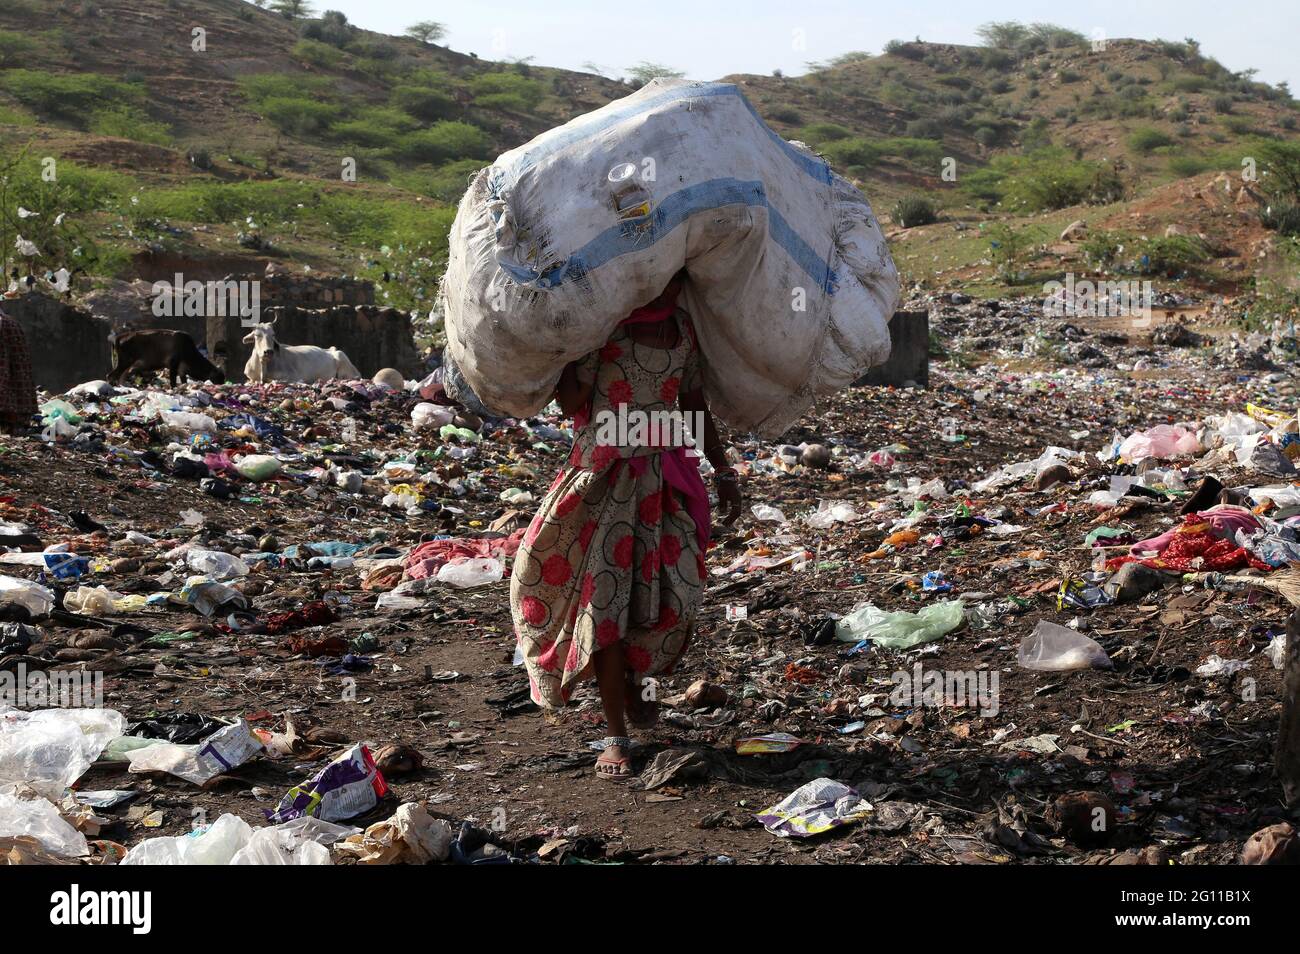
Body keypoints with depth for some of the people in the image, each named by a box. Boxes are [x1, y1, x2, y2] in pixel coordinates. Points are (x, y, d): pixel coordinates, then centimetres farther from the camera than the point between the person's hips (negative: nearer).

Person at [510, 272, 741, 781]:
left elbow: (694, 408, 16)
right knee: (603, 598, -6)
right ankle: (616, 736, 4)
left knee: (675, 596, -4)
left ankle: (636, 678, 29)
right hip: (604, 476, -4)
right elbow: (571, 402, -15)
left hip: (668, 479, 4)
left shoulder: (681, 327, 8)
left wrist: (724, 472, 15)